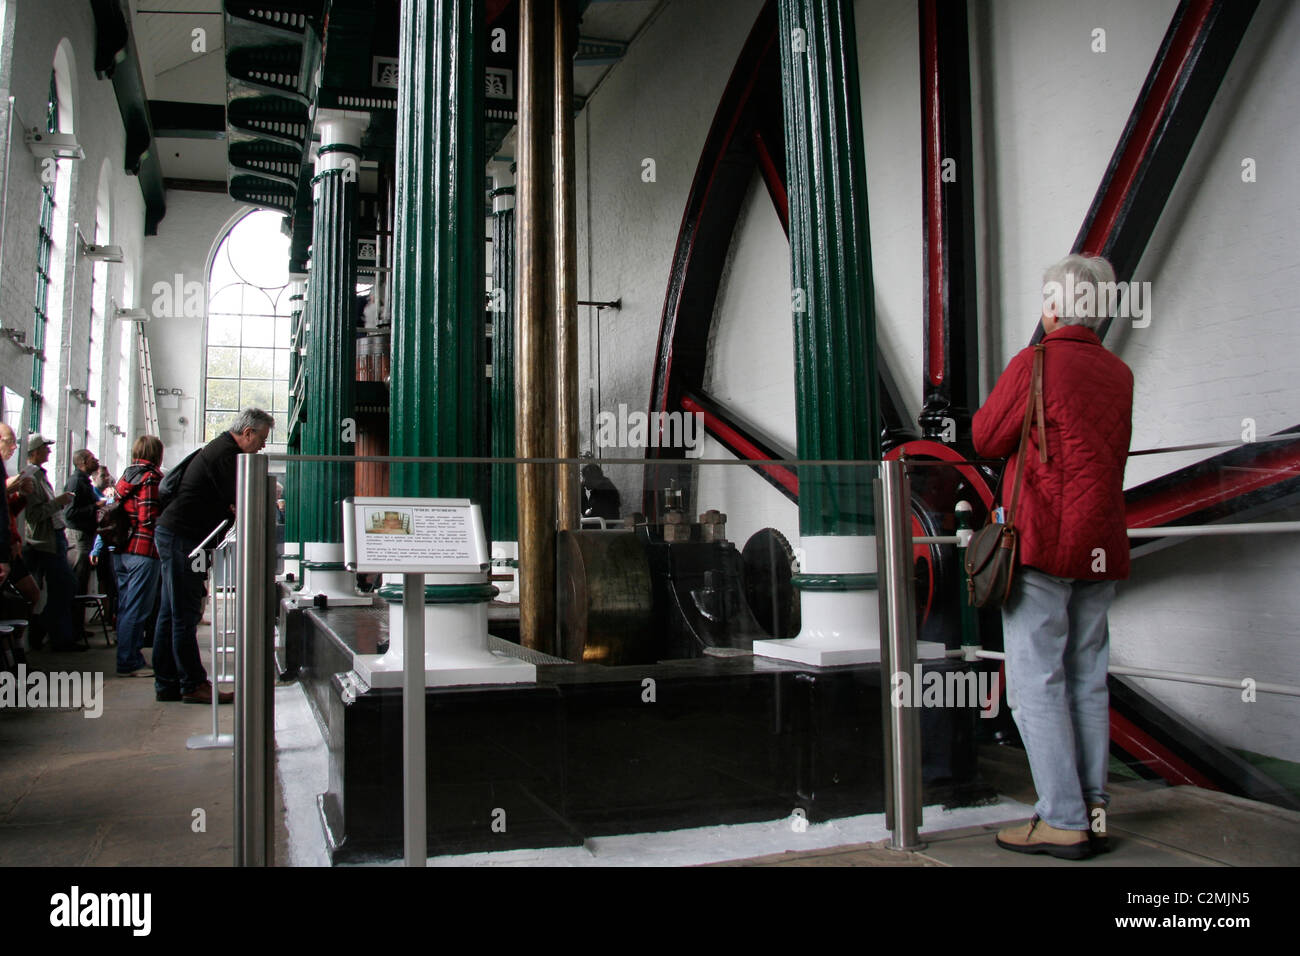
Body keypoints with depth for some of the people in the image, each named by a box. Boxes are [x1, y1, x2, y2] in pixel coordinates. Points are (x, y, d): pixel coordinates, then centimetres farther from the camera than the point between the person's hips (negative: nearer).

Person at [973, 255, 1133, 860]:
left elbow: (985, 439, -1)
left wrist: (997, 401, 15)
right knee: (1087, 681, 12)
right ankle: (1092, 812, 17)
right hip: (1101, 546, 7)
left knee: (1036, 683, -2)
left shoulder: (1034, 364, -8)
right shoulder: (1119, 374, 11)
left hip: (1042, 543, -7)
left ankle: (1063, 822, 0)